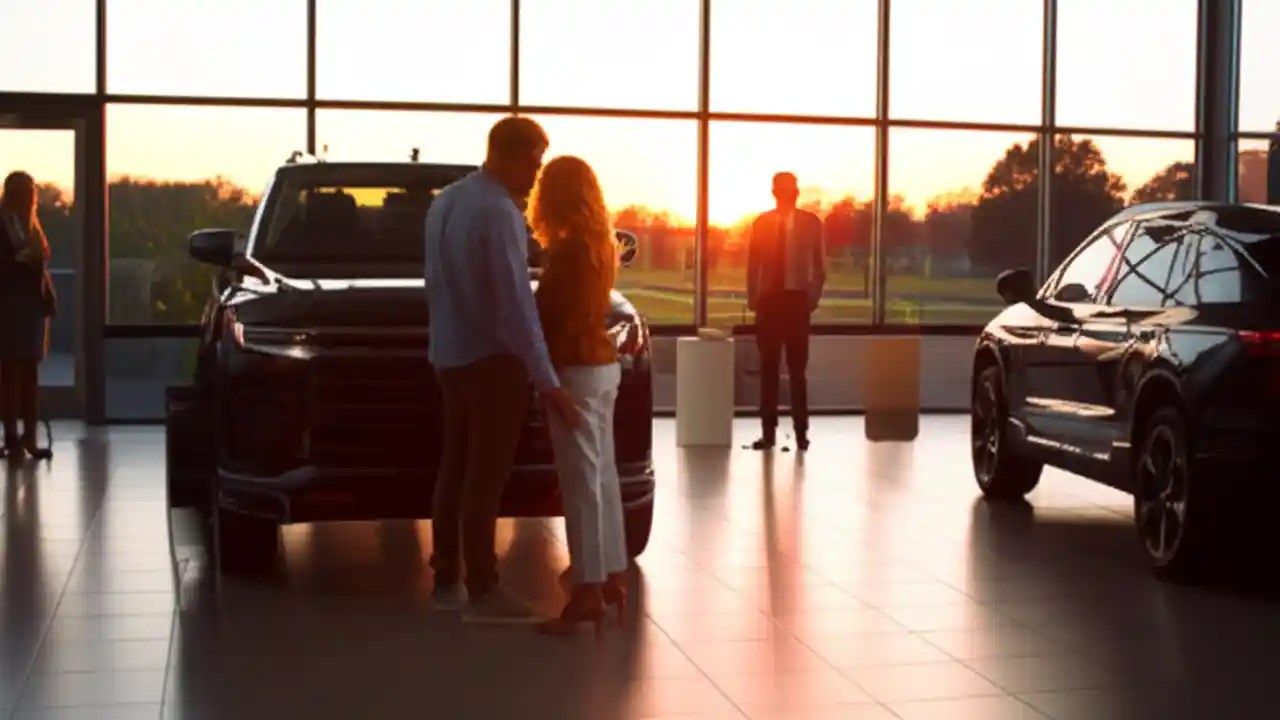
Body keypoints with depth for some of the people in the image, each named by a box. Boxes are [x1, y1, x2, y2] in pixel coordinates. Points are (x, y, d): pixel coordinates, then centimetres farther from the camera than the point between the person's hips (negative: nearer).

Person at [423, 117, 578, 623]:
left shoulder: (445, 201, 10)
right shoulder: (499, 211, -19)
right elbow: (516, 302, -23)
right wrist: (547, 379, -22)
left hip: (451, 354, 9)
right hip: (492, 359, -9)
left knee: (455, 467, 14)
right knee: (485, 475, -4)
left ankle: (447, 580, 21)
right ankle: (482, 592, 1)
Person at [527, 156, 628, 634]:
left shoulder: (568, 250, -17)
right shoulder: (599, 244, 12)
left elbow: (557, 320, -18)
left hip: (576, 369, -10)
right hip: (602, 365, 10)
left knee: (580, 482, -7)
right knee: (602, 476, 13)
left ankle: (589, 590, -5)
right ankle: (612, 576, 20)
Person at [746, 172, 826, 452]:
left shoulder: (810, 223, 3)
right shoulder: (761, 223, 5)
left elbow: (820, 264, 5)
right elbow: (753, 264, 7)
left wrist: (813, 297, -2)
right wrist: (752, 298, 1)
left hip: (797, 298, -1)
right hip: (769, 298, 1)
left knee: (797, 368, 0)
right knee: (768, 367, 2)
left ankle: (801, 432, 3)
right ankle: (769, 431, 5)